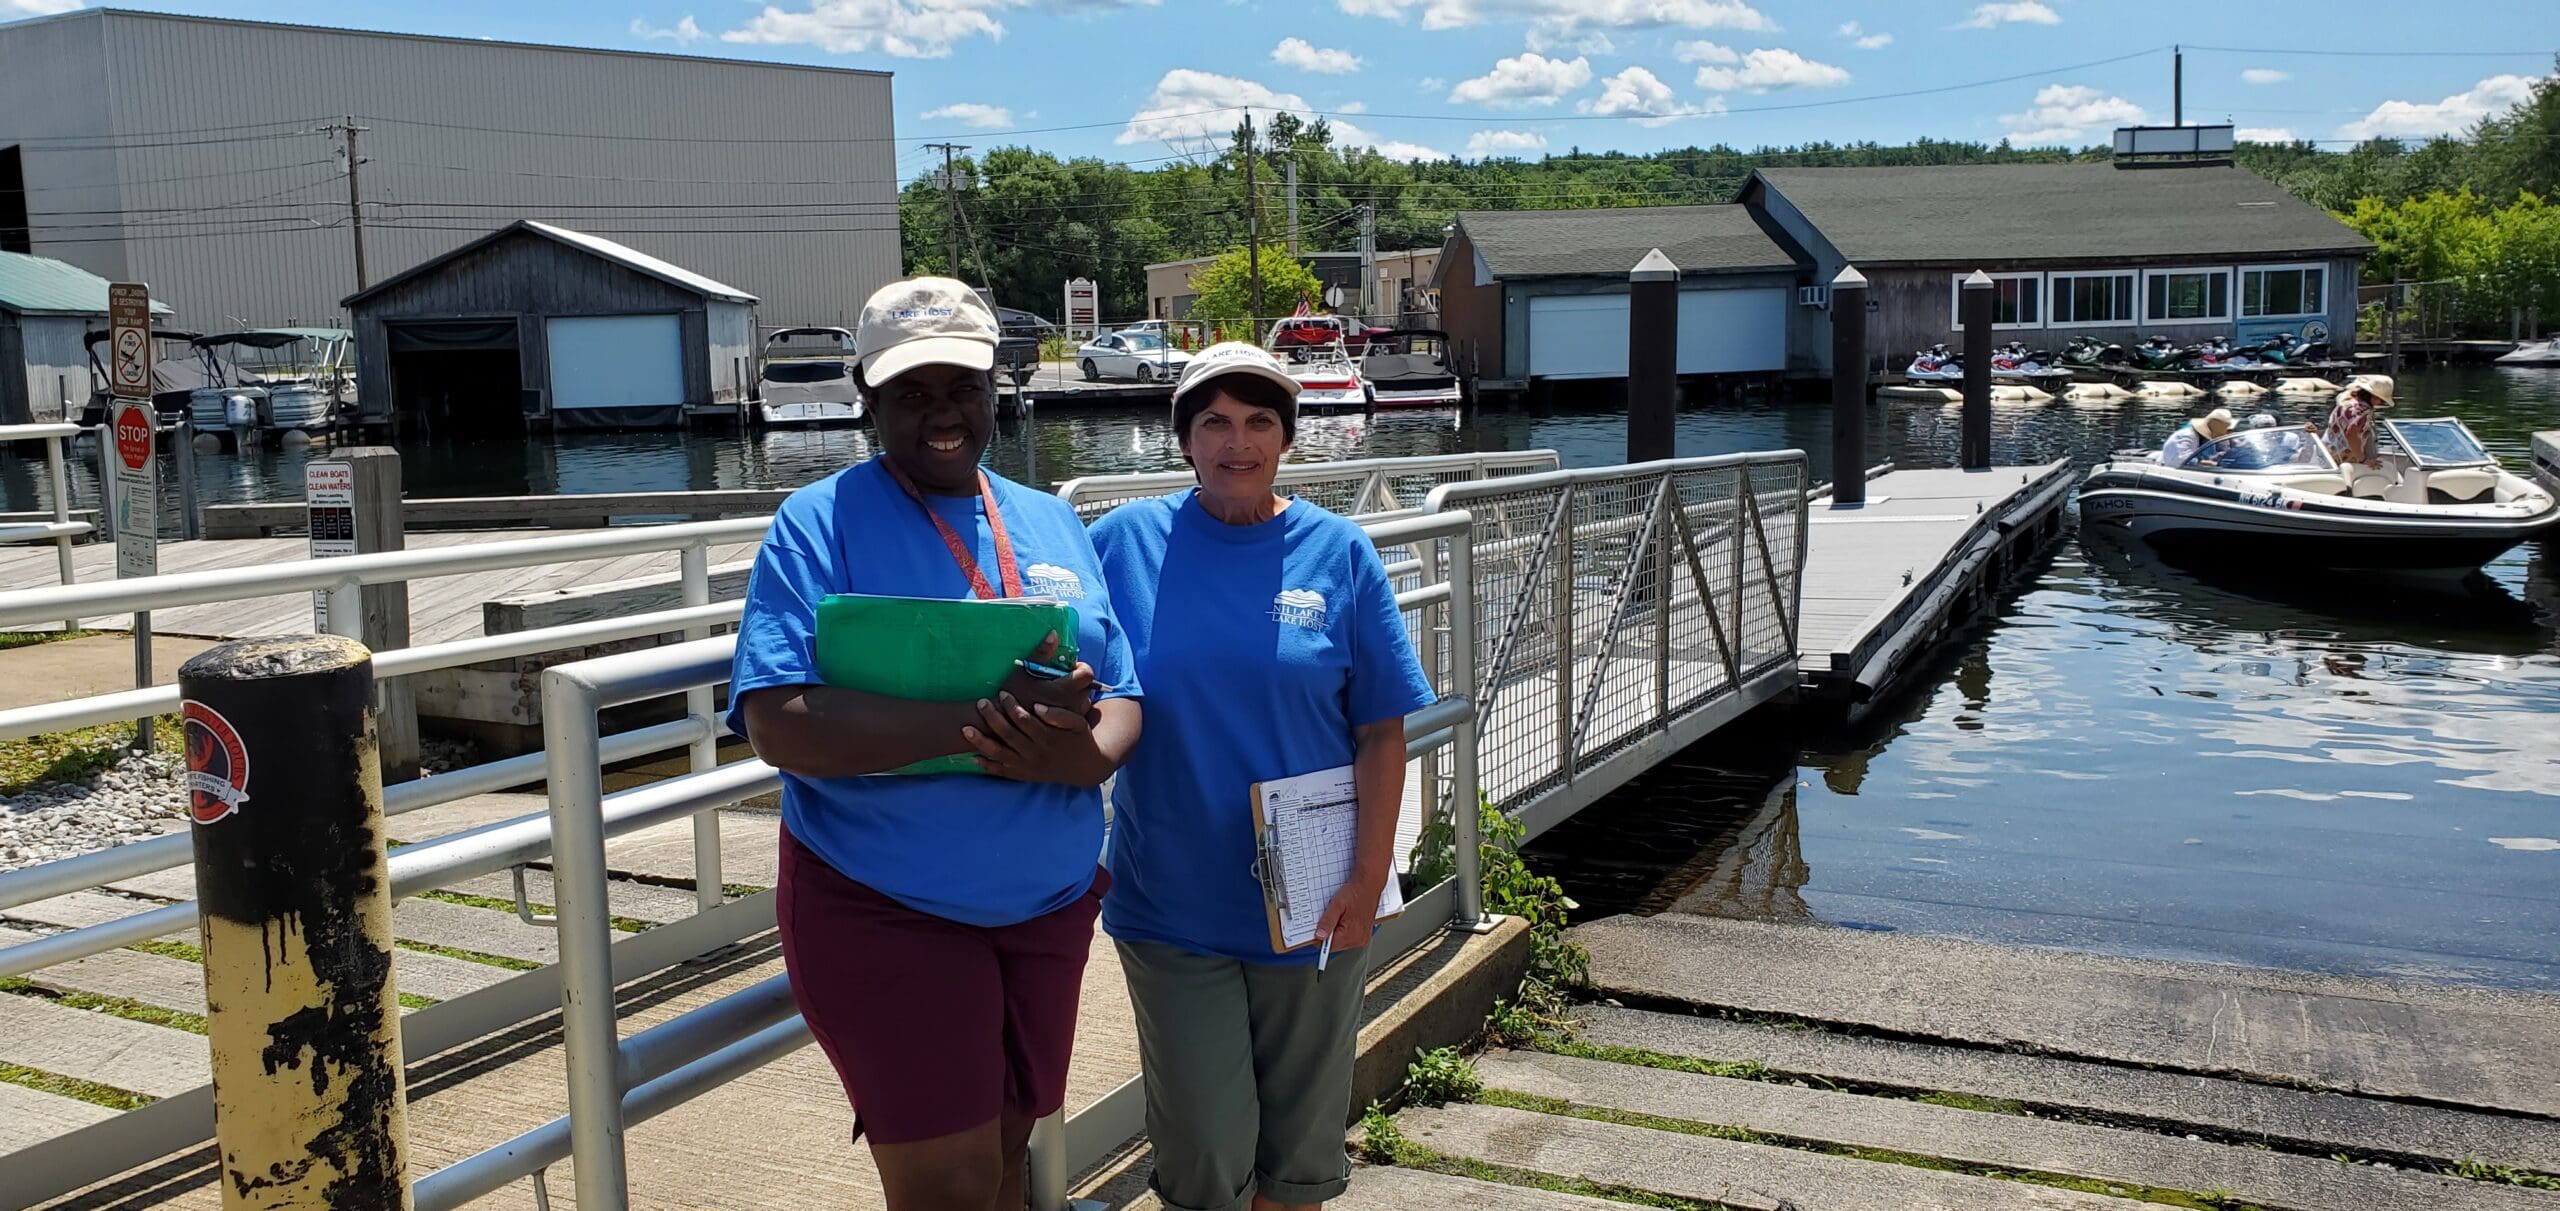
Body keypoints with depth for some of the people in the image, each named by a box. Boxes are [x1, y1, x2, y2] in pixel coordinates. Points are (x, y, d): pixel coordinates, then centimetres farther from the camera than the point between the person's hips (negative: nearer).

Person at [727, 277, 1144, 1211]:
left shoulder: (1052, 524, 8)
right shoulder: (820, 524, -8)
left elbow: (1121, 700, 6)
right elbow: (779, 724, -21)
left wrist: (1087, 753, -18)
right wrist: (981, 721, -29)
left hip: (1049, 903, 5)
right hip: (885, 913, -5)